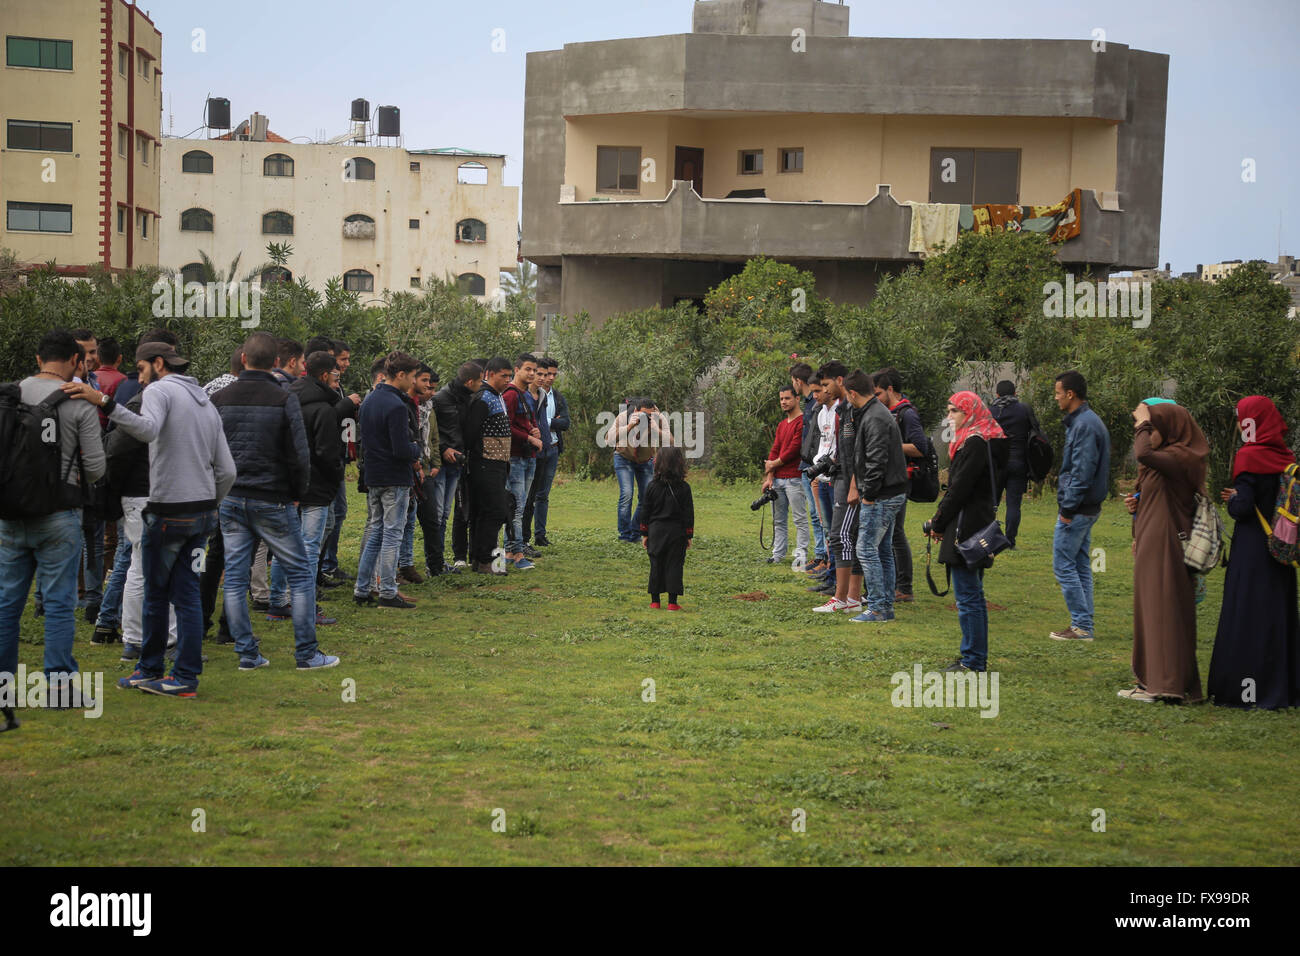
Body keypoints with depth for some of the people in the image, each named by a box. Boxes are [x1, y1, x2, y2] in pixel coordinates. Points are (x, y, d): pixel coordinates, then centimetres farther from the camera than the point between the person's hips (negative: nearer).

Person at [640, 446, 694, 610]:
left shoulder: (652, 486, -2)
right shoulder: (683, 488, -6)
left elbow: (646, 512, 2)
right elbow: (688, 513, -3)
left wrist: (644, 533, 9)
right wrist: (689, 535, 4)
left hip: (656, 531, 1)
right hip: (676, 531, -1)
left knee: (656, 565, 9)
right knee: (674, 565, 3)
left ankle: (655, 601, 12)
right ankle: (672, 602, 1)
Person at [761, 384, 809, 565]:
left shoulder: (802, 421, -8)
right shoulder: (781, 424, 21)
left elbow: (795, 448, -14)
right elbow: (774, 450, 16)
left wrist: (774, 464, -1)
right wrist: (769, 477, 4)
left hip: (794, 478, -9)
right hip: (778, 479, 9)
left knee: (800, 519, -4)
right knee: (779, 519, 10)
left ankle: (801, 555, -3)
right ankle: (778, 553, 14)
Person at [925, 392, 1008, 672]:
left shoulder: (975, 443, -16)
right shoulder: (980, 441, 16)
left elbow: (960, 489, -19)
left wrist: (938, 523, -10)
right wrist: (940, 520, 13)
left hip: (966, 527, -11)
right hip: (979, 524, 11)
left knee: (968, 596, -6)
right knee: (973, 594, 16)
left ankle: (974, 660, -2)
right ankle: (975, 656, 23)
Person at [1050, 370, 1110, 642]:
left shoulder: (1084, 426, -18)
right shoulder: (1089, 421, 14)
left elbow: (1082, 473, -23)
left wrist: (1068, 509, -20)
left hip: (1077, 510, -10)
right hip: (1087, 508, 10)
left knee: (1063, 566, -5)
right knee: (1081, 566, 13)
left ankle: (1081, 625, -4)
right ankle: (1084, 625, 17)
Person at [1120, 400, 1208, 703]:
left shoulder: (1181, 458, -15)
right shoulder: (1168, 458, 16)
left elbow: (1144, 454, -34)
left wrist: (1143, 424, -19)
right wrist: (1138, 504, 5)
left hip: (1165, 548, -10)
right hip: (1152, 547, 10)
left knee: (1162, 609, -6)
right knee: (1152, 610, 12)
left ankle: (1167, 684, -3)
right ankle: (1155, 682, 17)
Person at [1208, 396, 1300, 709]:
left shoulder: (1249, 456, -14)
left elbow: (1242, 507, -18)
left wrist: (1232, 500, 4)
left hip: (1252, 548, -6)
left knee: (1247, 616, -1)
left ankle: (1247, 689, 0)